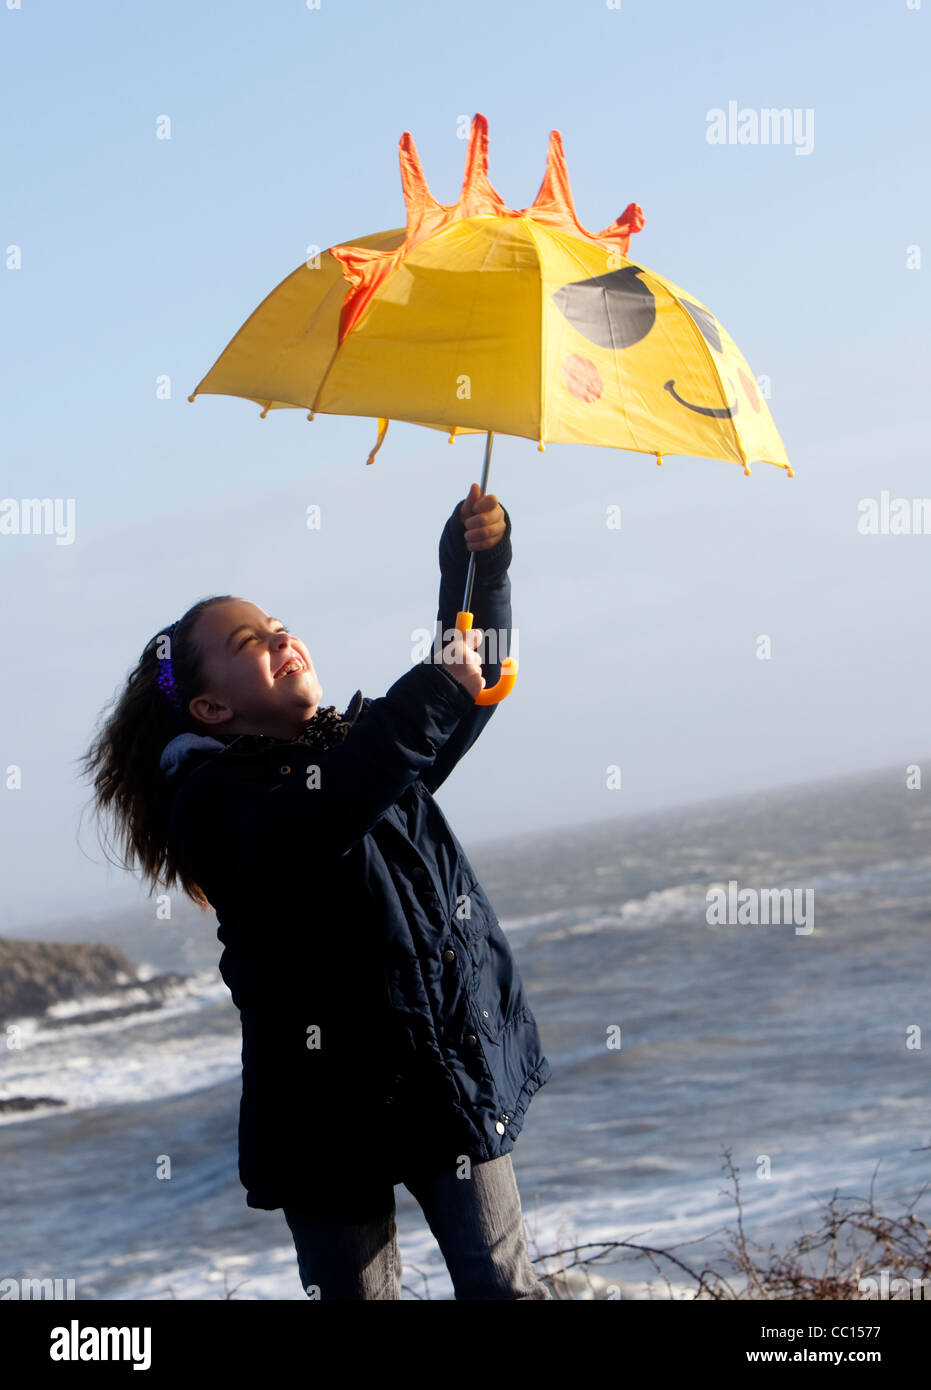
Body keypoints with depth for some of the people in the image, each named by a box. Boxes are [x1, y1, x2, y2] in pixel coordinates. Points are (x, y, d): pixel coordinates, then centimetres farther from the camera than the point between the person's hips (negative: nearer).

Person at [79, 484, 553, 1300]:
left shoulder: (360, 742, 12)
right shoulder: (212, 799, -9)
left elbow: (475, 668, 15)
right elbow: (320, 817, -28)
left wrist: (480, 560, -2)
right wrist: (433, 690, -24)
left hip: (457, 1071, 4)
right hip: (331, 1102, -4)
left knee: (502, 1286, 5)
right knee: (356, 1292, 6)